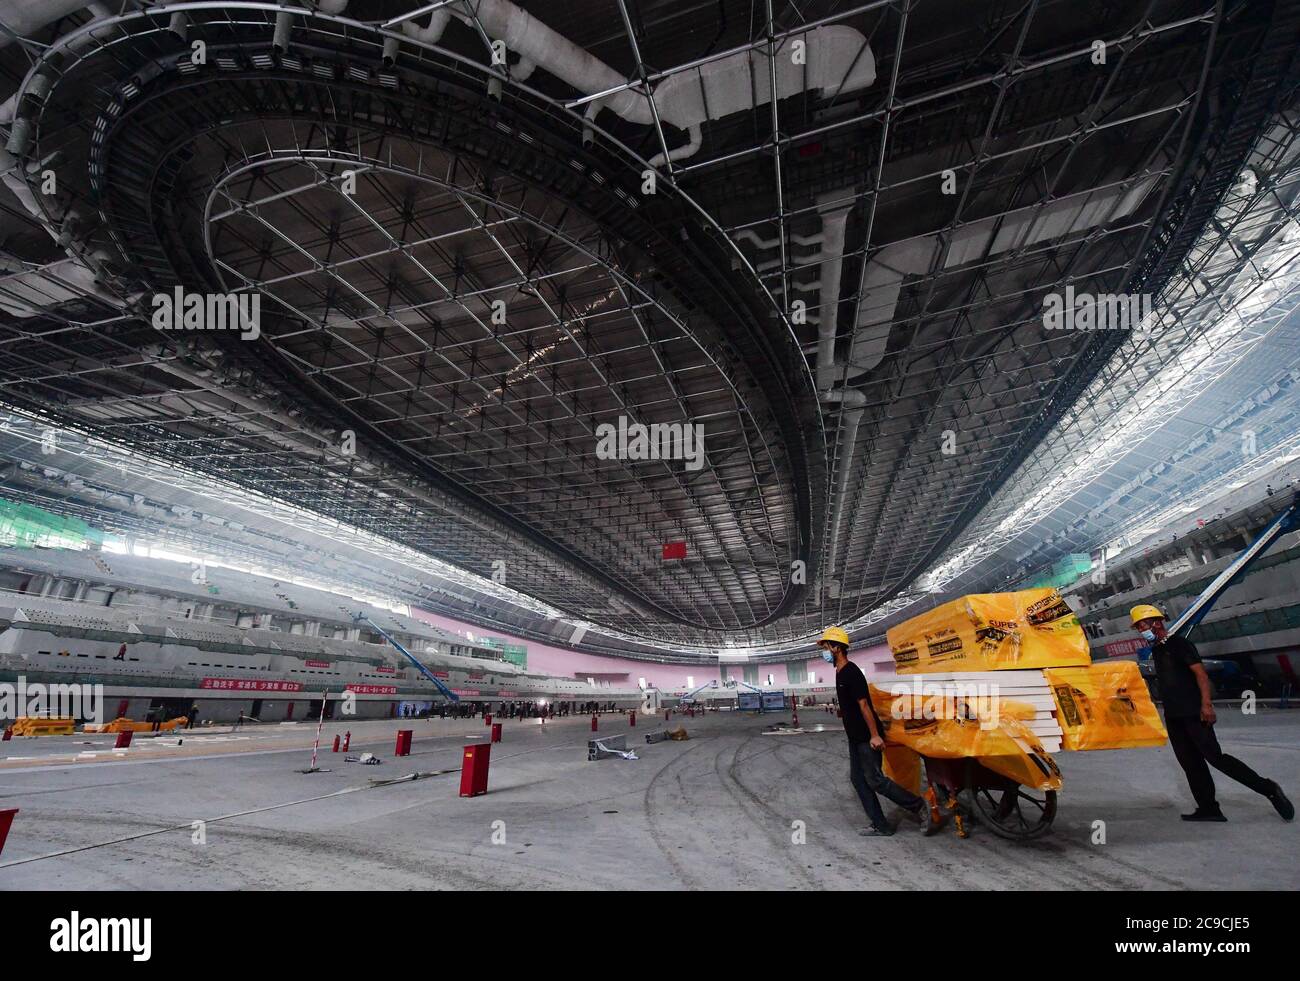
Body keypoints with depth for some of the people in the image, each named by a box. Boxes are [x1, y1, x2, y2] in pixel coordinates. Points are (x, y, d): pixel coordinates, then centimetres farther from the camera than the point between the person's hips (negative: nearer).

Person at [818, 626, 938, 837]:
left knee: (874, 779, -6)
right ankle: (880, 826, 15)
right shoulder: (840, 673, 10)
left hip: (867, 737, -10)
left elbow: (864, 704, -23)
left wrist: (874, 735, -23)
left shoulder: (851, 672, -20)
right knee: (858, 778, 9)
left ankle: (920, 807, 9)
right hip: (855, 737, 10)